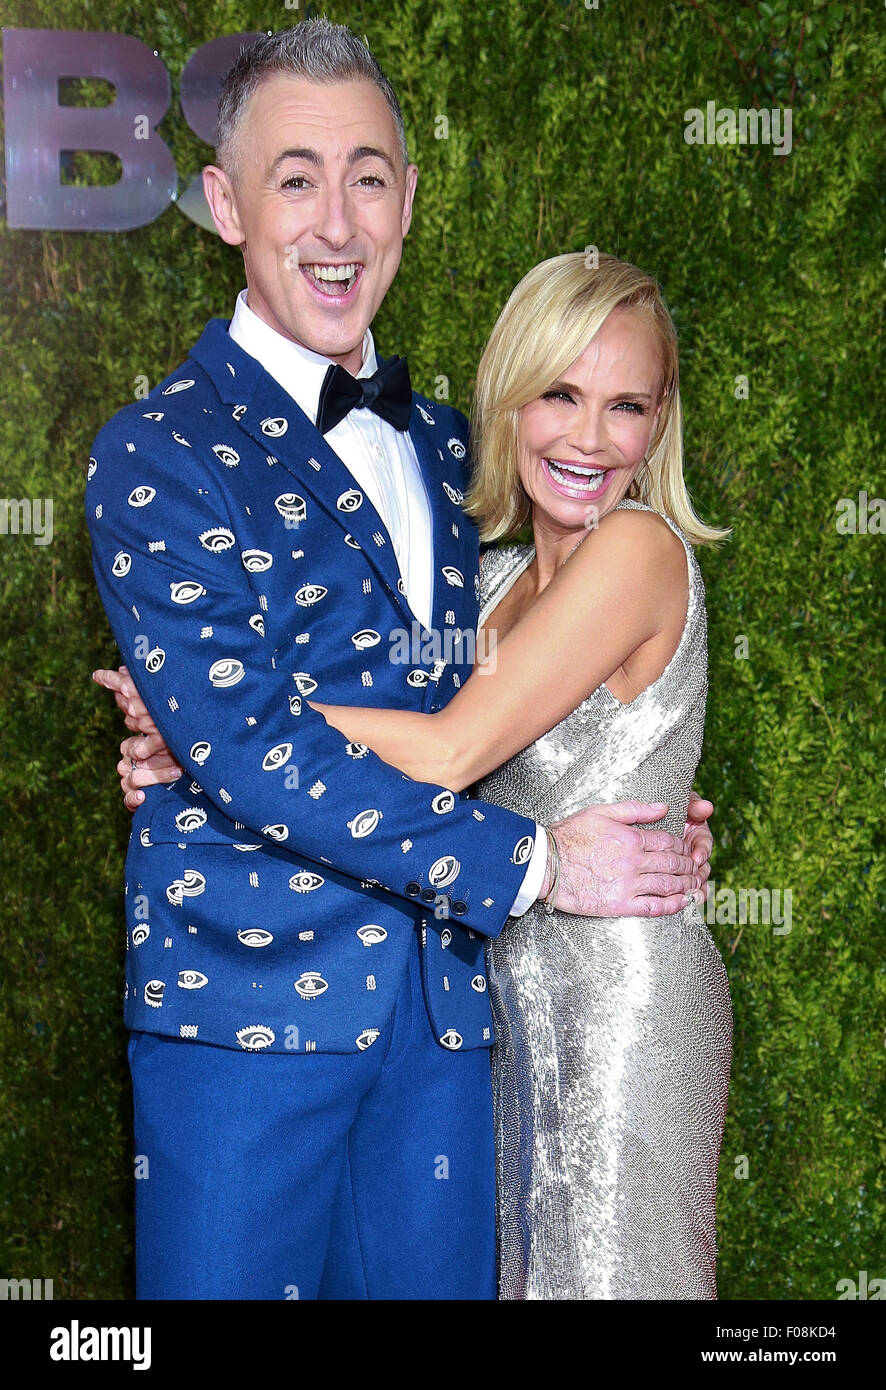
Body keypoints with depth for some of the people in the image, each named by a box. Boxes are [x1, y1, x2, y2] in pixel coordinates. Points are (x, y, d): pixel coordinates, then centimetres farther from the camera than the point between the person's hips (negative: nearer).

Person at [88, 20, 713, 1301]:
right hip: (247, 1003, -5)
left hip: (446, 1006, 6)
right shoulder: (160, 453, -7)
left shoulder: (444, 445, 13)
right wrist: (530, 862, -15)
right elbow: (245, 746, -17)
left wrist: (643, 822, 1)